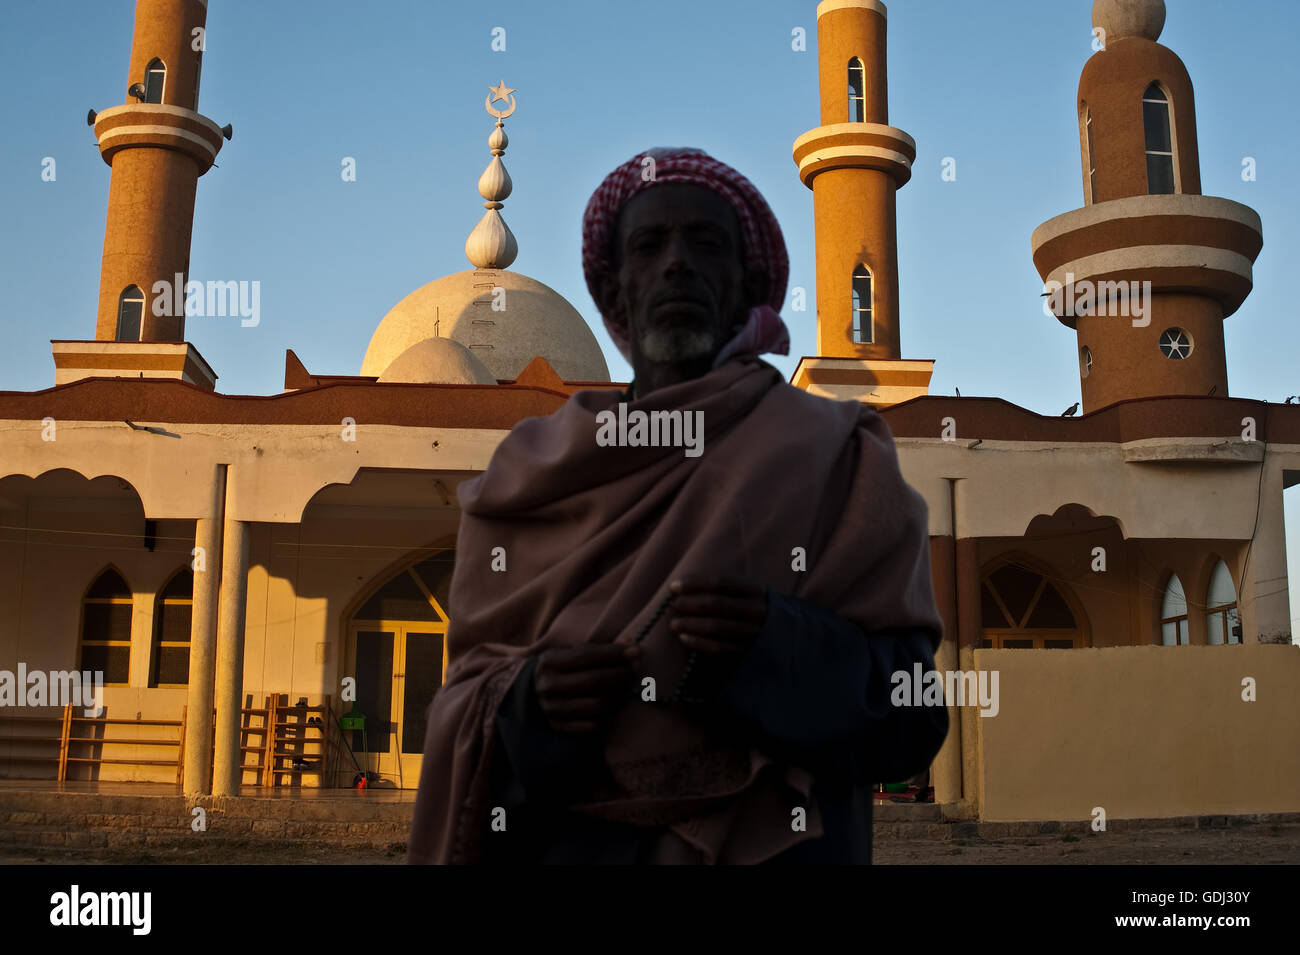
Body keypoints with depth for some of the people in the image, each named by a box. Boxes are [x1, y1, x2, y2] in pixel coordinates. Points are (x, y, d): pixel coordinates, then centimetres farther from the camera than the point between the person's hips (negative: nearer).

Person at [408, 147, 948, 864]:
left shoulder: (835, 456, -2)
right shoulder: (536, 468, 6)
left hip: (773, 840, -2)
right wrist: (527, 700, -15)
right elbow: (467, 698, 6)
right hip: (560, 838, 2)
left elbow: (909, 714, -6)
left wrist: (776, 644, -23)